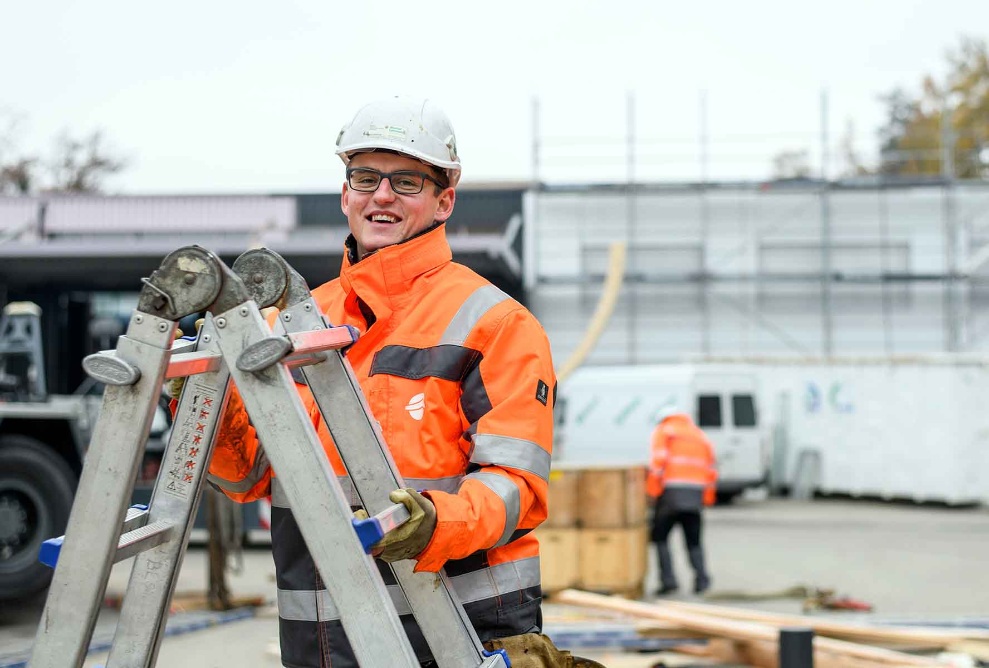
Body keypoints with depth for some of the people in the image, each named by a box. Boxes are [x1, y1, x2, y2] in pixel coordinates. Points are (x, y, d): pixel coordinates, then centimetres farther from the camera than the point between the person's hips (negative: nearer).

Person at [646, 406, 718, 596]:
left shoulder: (663, 431, 9)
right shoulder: (699, 435, 23)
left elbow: (659, 460, -7)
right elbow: (710, 468, 16)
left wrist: (652, 489, -7)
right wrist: (707, 497, 16)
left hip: (671, 490, -4)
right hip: (695, 493, 4)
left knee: (660, 537, 7)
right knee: (694, 541, 12)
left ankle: (668, 579, -6)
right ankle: (701, 579, -5)